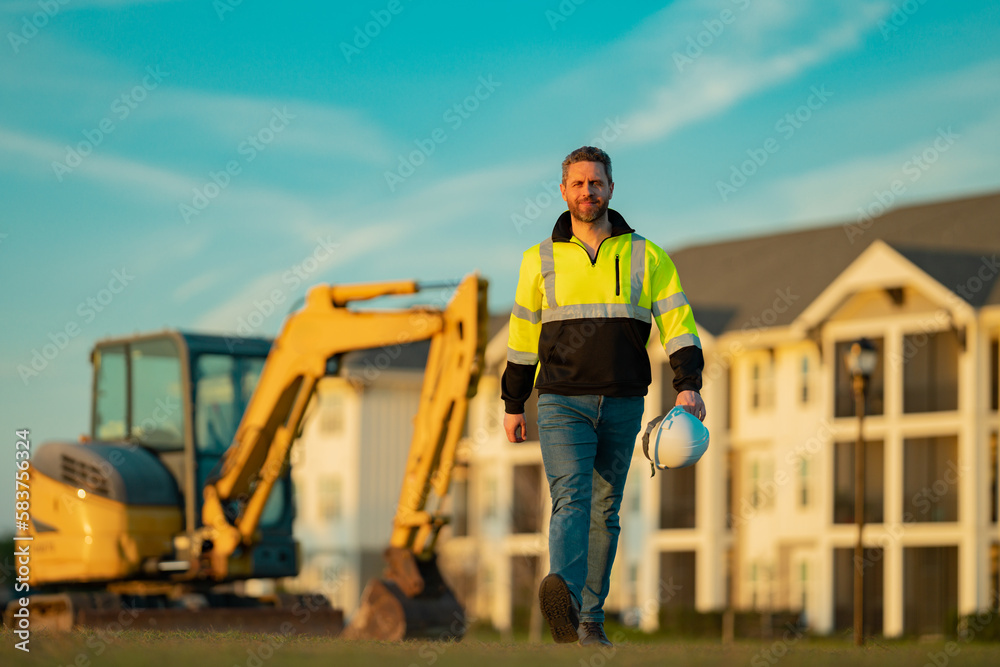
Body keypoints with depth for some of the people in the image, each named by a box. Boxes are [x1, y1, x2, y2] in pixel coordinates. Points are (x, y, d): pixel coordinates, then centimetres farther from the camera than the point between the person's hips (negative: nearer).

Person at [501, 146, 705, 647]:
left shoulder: (645, 256, 7)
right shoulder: (541, 259, 8)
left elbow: (676, 322, 1)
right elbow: (522, 337, 14)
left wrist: (688, 385, -13)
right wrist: (512, 406, 15)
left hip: (623, 404, 2)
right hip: (562, 403, -2)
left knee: (605, 511, 7)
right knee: (571, 497, -20)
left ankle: (590, 618, 15)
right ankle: (563, 600, -42)